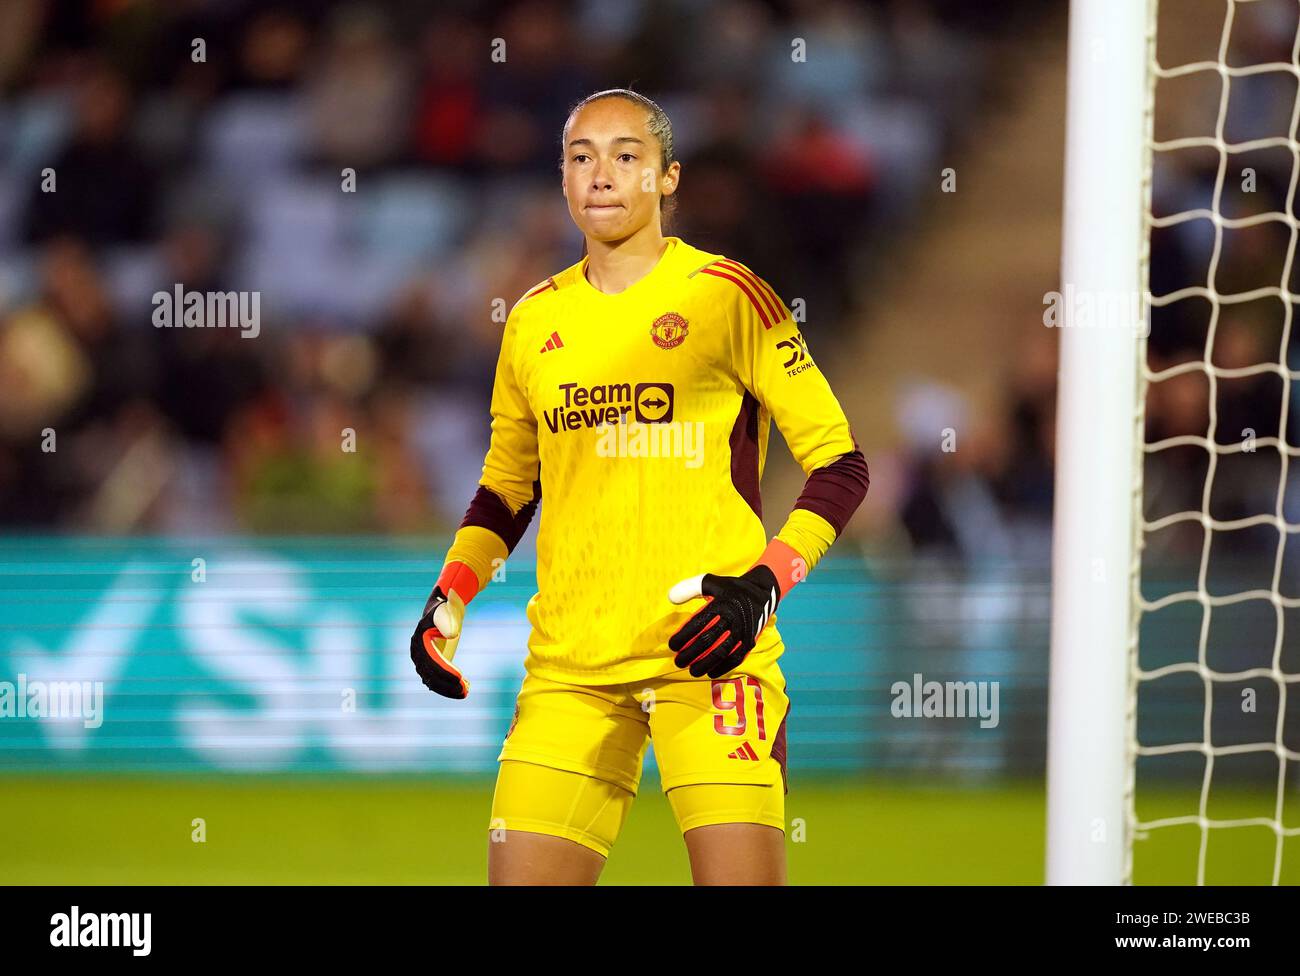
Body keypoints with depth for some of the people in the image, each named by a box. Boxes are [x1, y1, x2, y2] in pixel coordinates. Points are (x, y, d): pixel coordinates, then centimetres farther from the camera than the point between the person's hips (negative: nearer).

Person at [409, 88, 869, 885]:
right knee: (523, 872, -4)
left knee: (741, 875, -14)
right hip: (570, 662, 4)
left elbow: (840, 464, 1)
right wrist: (452, 592, 9)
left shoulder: (726, 296, -1)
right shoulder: (534, 319, 14)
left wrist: (764, 584, -13)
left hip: (709, 648, -4)